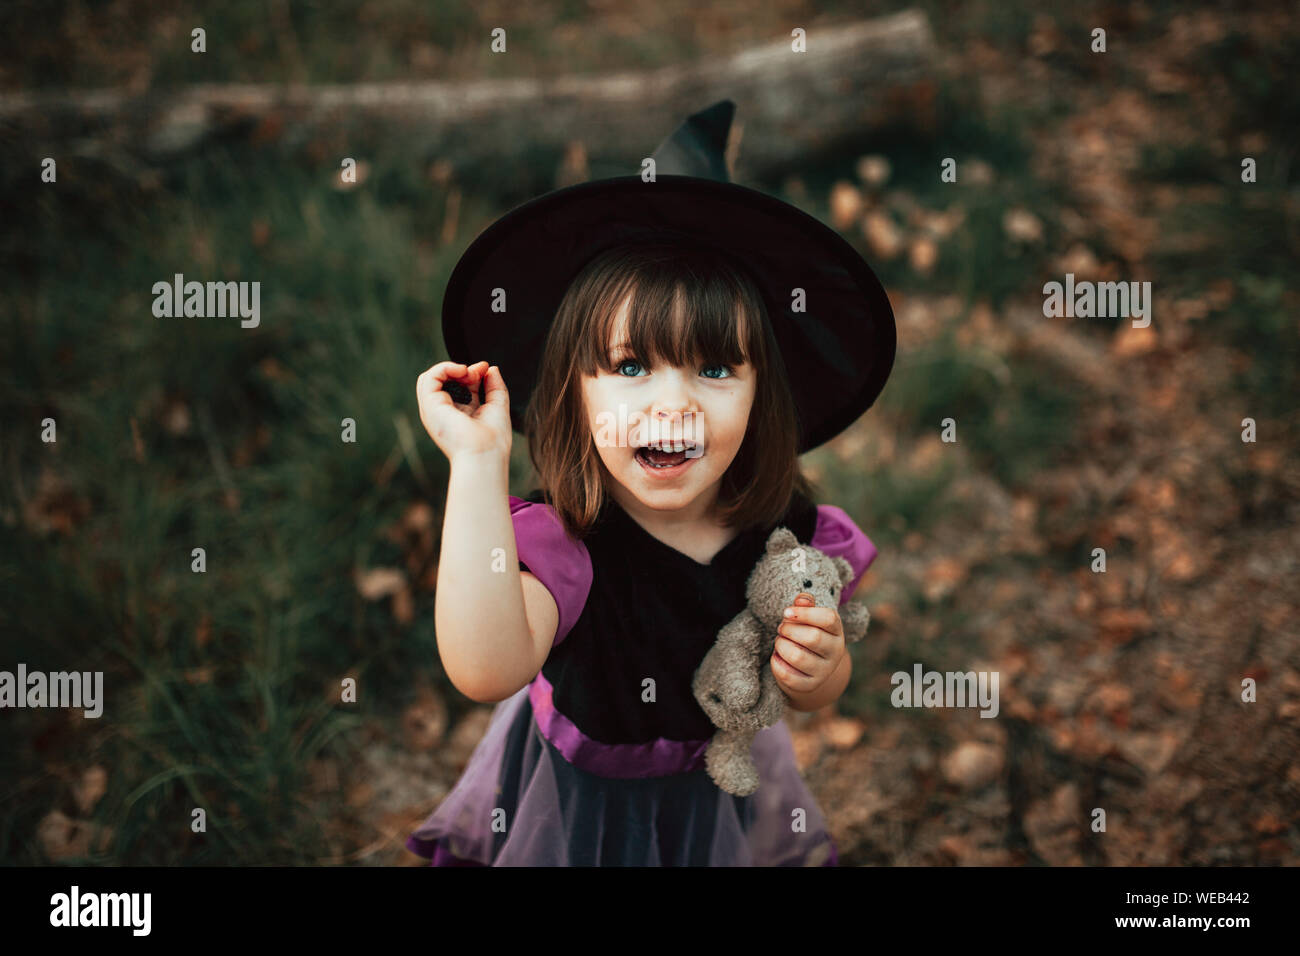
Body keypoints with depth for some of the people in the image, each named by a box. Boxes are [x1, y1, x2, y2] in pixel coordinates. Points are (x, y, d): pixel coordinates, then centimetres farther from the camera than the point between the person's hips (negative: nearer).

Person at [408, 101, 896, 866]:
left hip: (716, 795, 3)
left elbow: (815, 697, -4)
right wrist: (478, 461, -53)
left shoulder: (787, 537, -22)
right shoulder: (560, 541, -33)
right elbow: (487, 670, -55)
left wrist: (820, 667, -30)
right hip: (572, 798, -2)